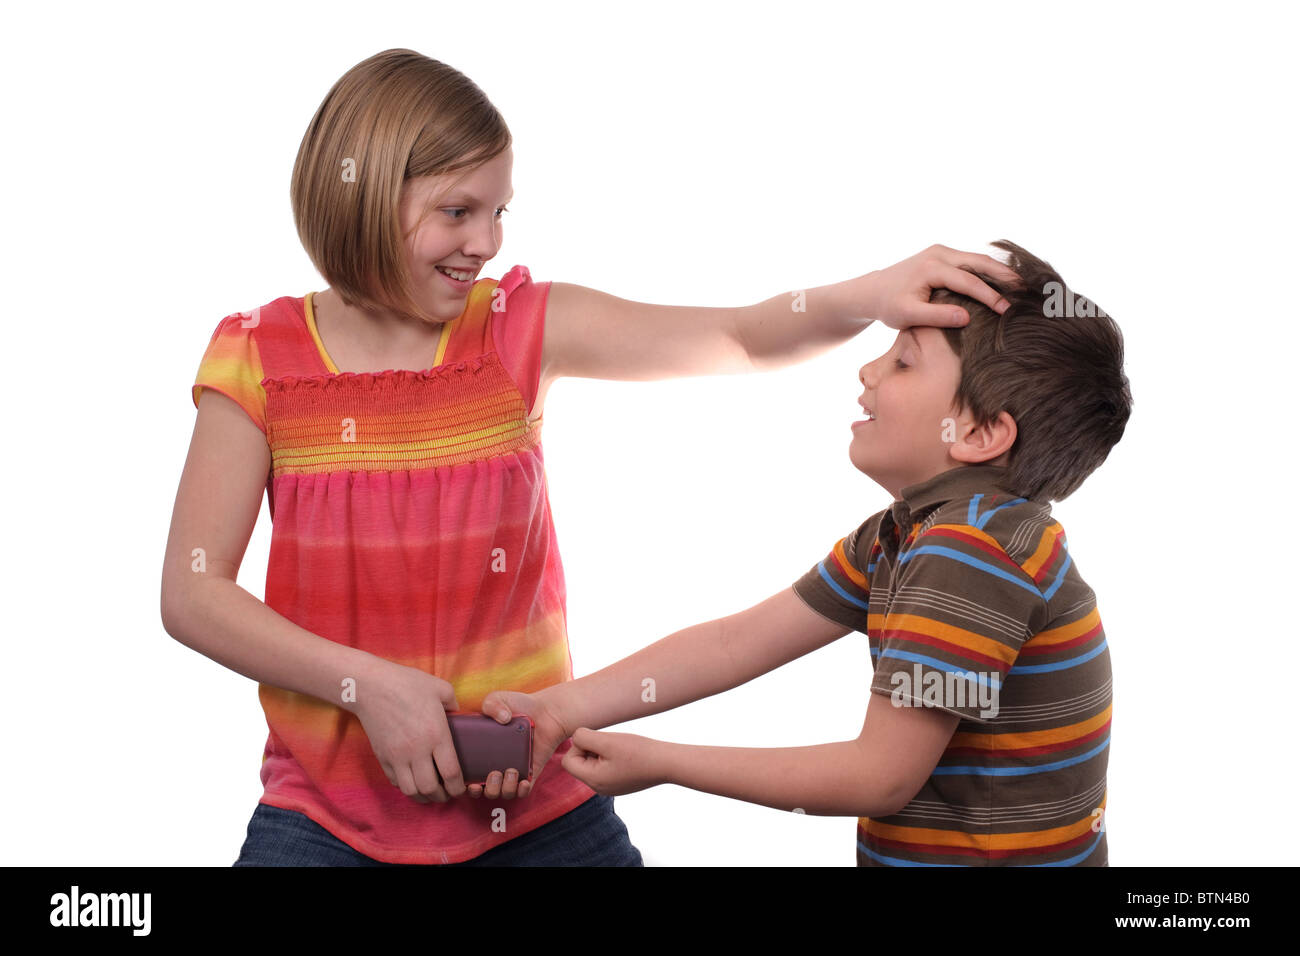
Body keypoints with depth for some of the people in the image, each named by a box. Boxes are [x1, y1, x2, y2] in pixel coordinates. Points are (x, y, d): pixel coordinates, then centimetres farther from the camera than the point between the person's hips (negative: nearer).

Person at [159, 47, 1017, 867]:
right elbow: (192, 594, -6)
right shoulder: (261, 358, -4)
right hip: (331, 808, -1)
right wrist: (367, 685, -15)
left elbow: (744, 342, -9)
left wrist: (868, 296, -27)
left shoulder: (526, 330, -2)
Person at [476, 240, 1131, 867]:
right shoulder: (897, 538, 7)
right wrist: (557, 711, -3)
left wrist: (660, 763, -16)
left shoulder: (974, 549, -22)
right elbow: (738, 642, 5)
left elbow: (881, 777, -21)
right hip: (916, 854, 8)